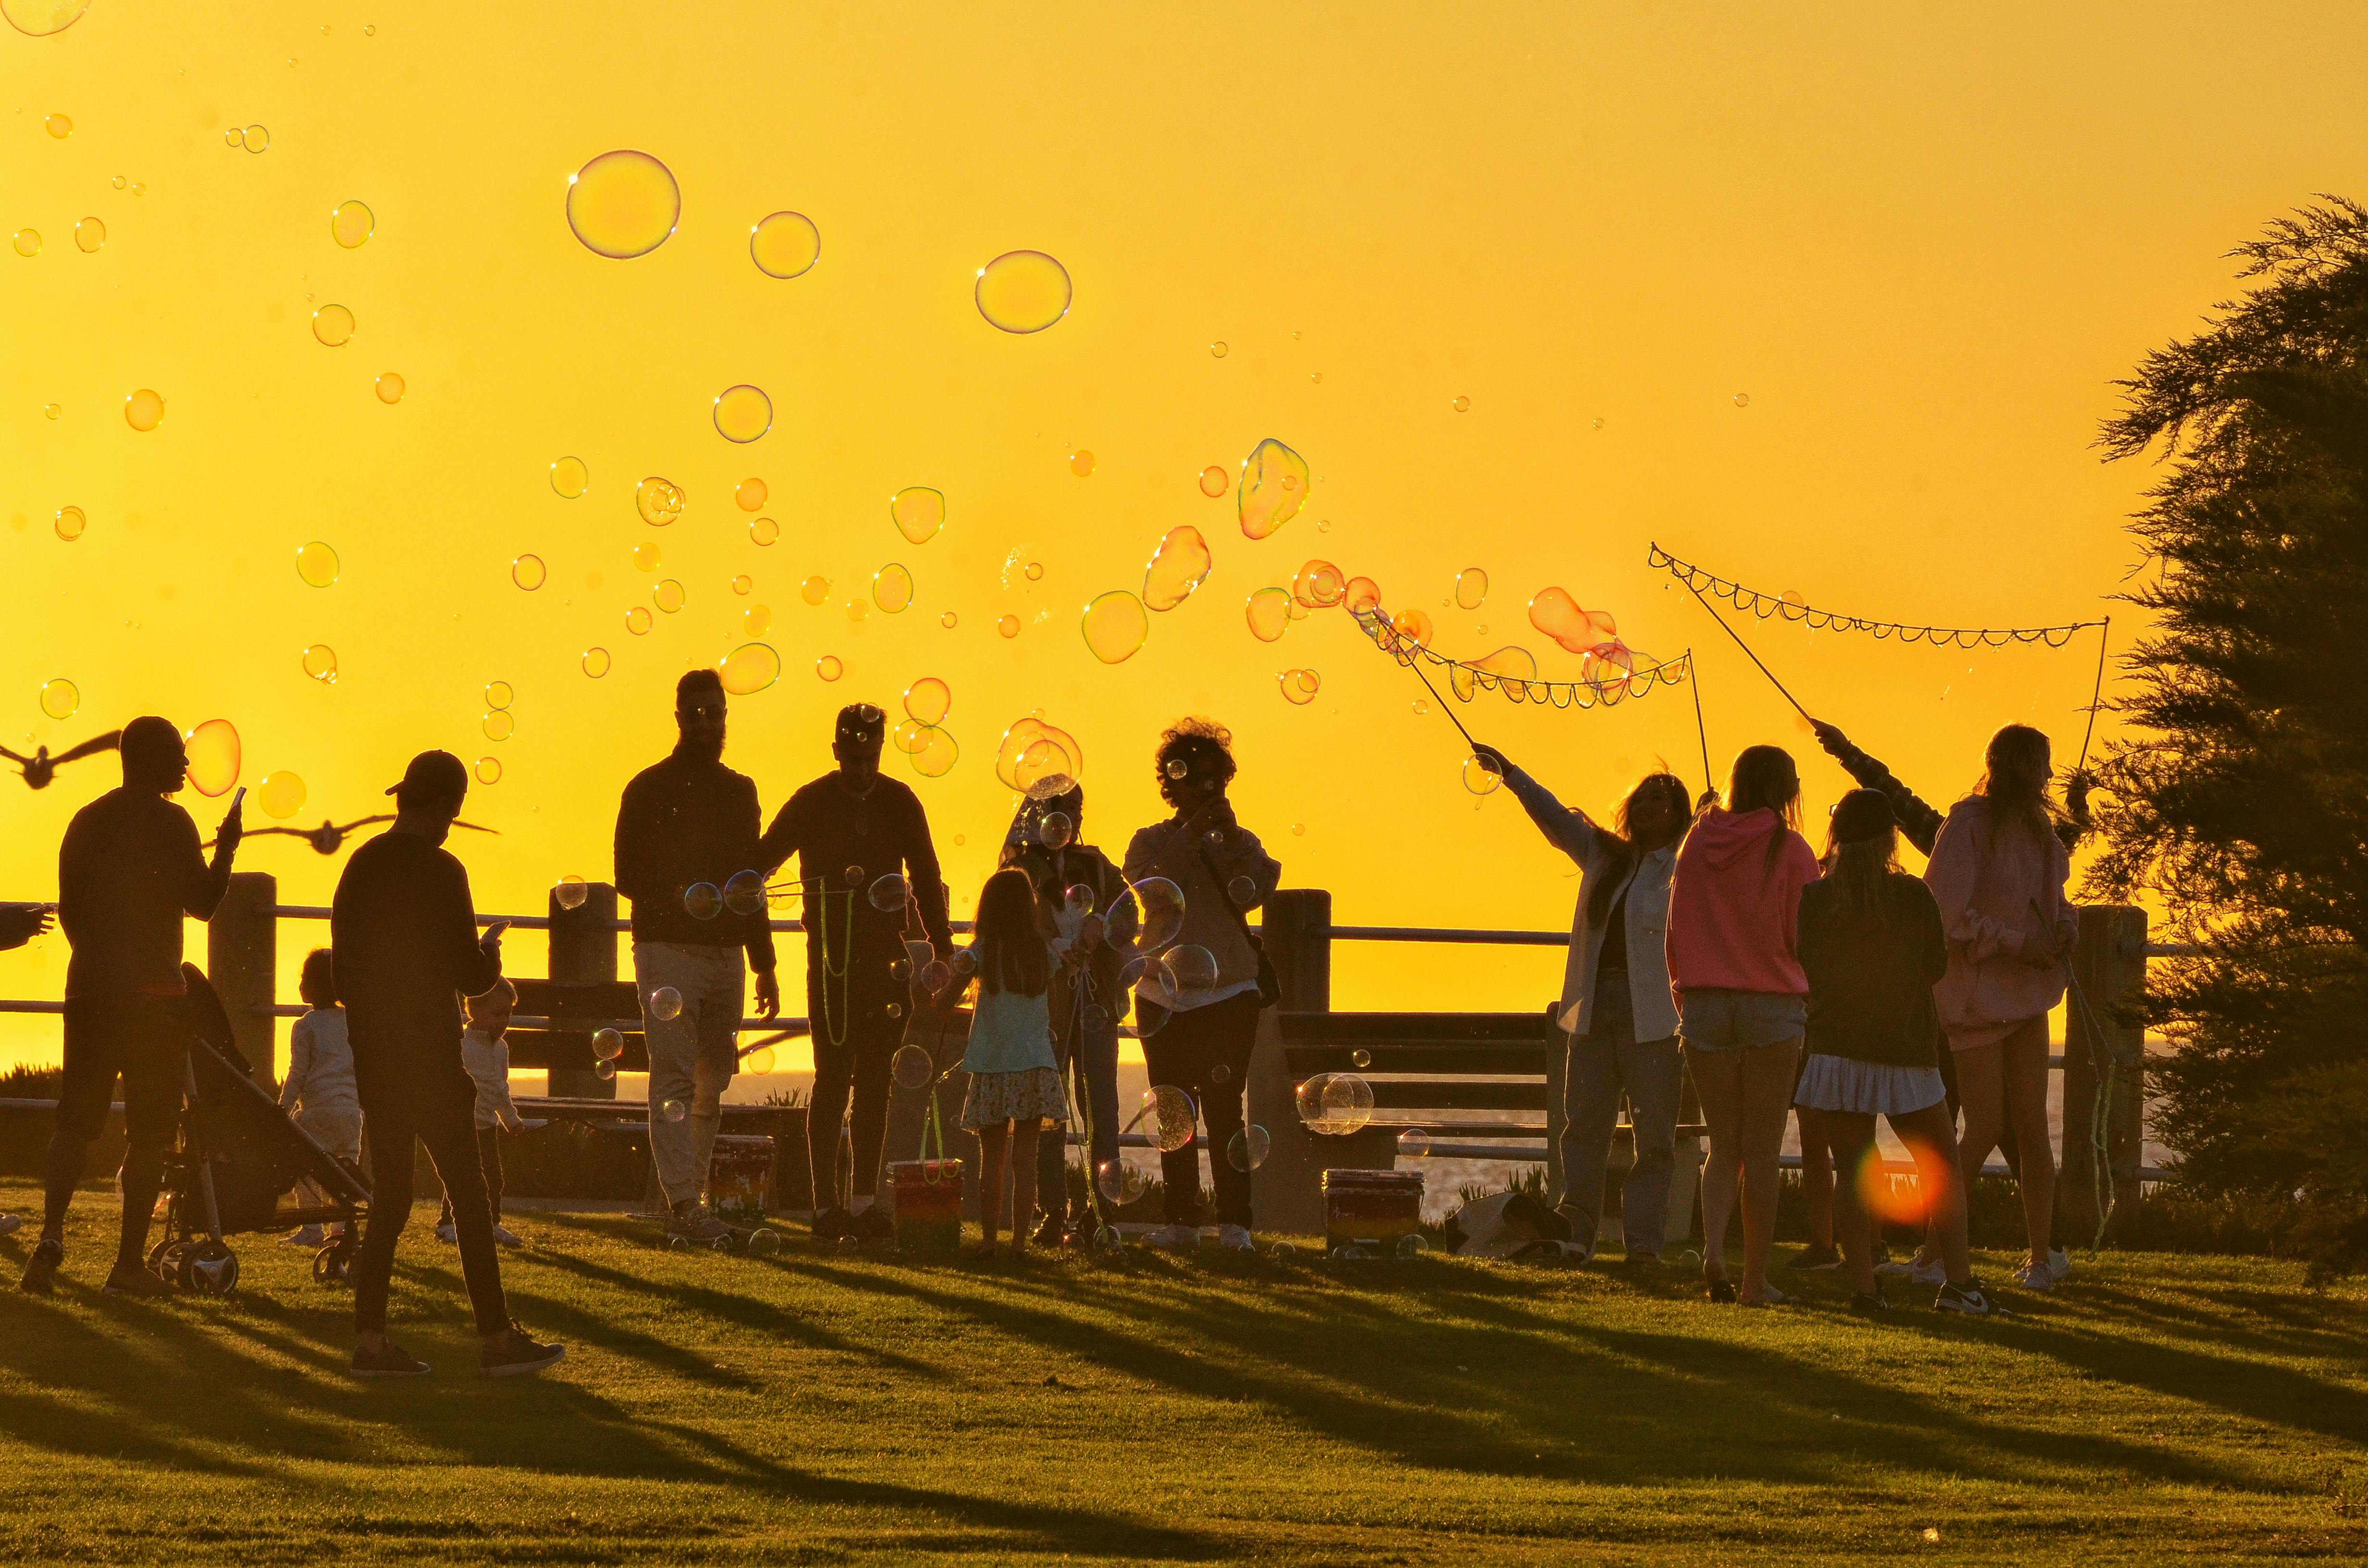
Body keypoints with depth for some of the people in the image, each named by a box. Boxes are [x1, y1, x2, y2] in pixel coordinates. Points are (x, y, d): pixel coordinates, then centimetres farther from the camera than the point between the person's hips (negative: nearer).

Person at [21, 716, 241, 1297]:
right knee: (149, 1129, 1)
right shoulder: (169, 823, -7)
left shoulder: (87, 822, 11)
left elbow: (69, 910, 15)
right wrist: (226, 849, 4)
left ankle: (52, 1230, -13)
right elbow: (202, 902, -9)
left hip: (89, 988, 5)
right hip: (155, 993, -5)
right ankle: (130, 1261, -2)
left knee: (75, 1119, 9)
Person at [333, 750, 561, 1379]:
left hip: (374, 1060, 7)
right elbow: (469, 974, -12)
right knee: (468, 1194, -1)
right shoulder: (439, 872, -13)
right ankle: (497, 1338, -1)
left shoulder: (359, 867, 7)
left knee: (388, 1197, 10)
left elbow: (344, 963, 12)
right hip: (428, 1056, -7)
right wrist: (490, 955, 9)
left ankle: (370, 1338, 5)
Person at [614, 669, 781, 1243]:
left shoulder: (740, 792, 16)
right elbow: (628, 875, -2)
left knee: (712, 1086, 5)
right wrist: (677, 897, -20)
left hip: (725, 953, 5)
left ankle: (688, 1201, 11)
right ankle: (683, 1202, -16)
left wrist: (764, 964, 17)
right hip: (668, 951, -5)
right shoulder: (651, 790, 1)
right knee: (676, 1077, -12)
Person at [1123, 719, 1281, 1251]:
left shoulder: (1239, 843, 9)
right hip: (1165, 999, 1)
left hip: (1228, 993, -1)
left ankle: (1234, 1222, -8)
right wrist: (1190, 838, -15)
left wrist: (1230, 837, -19)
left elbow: (1257, 888, -9)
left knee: (1224, 1108, -9)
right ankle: (1179, 1221, 6)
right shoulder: (1151, 843, 9)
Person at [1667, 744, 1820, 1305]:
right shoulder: (1790, 852, -7)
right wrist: (1809, 1001, 11)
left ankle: (1713, 1249, -10)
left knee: (1724, 1143, 12)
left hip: (1704, 1002, 3)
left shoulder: (1697, 843, 4)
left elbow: (1675, 930, 9)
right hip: (1772, 1003, -3)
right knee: (1761, 1150, 4)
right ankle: (1756, 1278, 4)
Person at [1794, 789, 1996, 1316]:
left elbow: (1798, 975, 3)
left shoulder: (1812, 898, -1)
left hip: (1834, 1050, 0)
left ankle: (1863, 1286, -8)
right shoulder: (1914, 896, -4)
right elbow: (1936, 966, 8)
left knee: (1853, 1169, 4)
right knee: (1942, 1167, 13)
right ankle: (1958, 1280, 4)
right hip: (1907, 1055, 0)